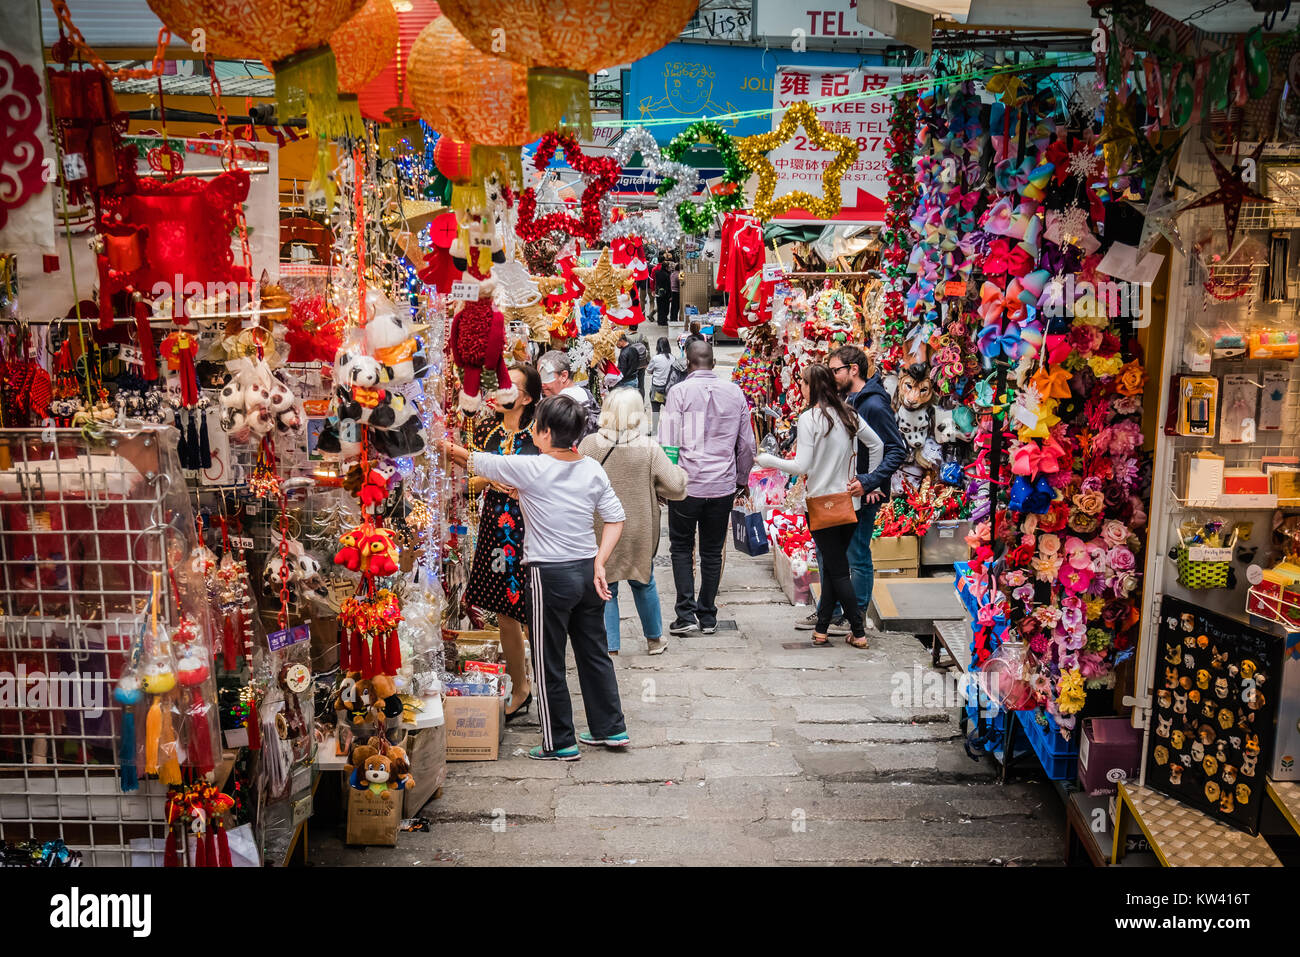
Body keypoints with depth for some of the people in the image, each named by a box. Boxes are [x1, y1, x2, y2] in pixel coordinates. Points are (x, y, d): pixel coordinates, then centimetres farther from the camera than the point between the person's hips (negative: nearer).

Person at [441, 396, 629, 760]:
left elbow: (476, 462, -4)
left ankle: (560, 743, 18)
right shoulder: (592, 470, 1)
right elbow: (615, 519, 3)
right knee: (594, 652, 19)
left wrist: (447, 447, 13)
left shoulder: (531, 469, -15)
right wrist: (599, 563, 3)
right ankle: (611, 728, 29)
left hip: (550, 576, -6)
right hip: (587, 571, 6)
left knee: (549, 664, 8)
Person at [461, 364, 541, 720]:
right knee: (505, 614, 9)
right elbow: (471, 480, 15)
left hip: (532, 528, -4)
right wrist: (490, 478, -5)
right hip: (495, 527, 4)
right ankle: (519, 686, 25)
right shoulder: (485, 431, 9)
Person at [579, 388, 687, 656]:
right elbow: (677, 487, -13)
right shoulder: (649, 450, -14)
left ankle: (609, 645, 15)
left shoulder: (589, 445, -12)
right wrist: (678, 470, 8)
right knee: (643, 583, 21)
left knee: (604, 586, 13)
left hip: (599, 530, -1)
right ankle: (654, 638, 35)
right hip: (638, 531, 1)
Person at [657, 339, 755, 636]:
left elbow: (667, 444, -9)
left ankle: (686, 615, 2)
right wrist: (741, 479, 22)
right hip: (723, 486, 3)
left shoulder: (679, 391, -8)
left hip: (687, 485, -3)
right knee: (712, 551, 12)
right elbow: (747, 444, 9)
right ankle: (708, 616, 17)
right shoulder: (735, 392, 3)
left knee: (681, 548, 10)